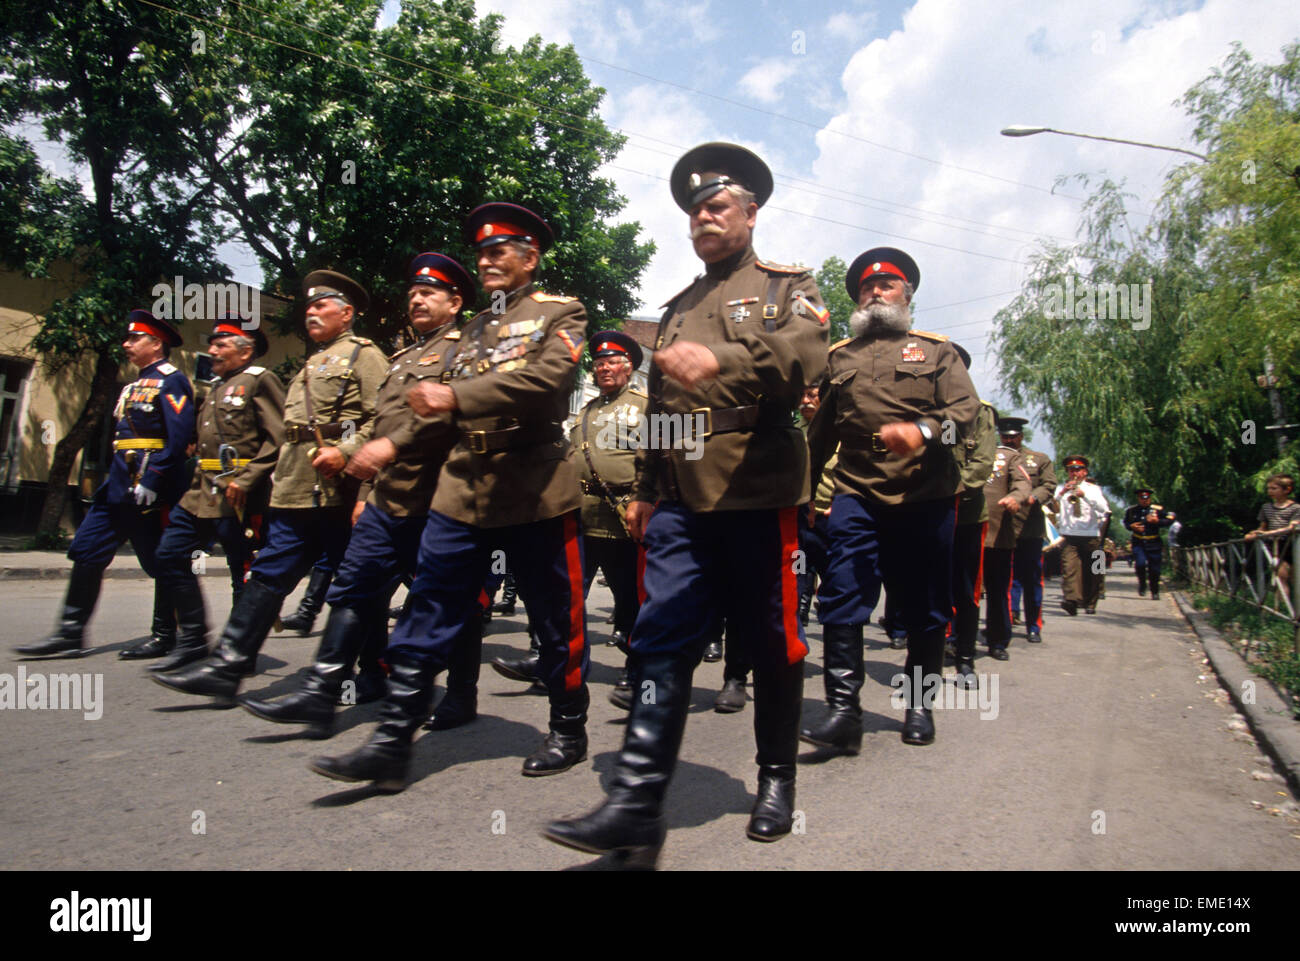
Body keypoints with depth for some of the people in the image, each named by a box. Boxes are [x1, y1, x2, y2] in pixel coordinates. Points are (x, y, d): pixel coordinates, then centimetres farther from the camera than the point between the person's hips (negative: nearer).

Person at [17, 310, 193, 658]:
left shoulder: (171, 381, -9)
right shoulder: (134, 385, 21)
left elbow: (179, 436, -20)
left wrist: (151, 482, -24)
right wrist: (114, 479, 19)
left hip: (151, 489, -10)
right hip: (118, 486, 10)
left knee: (160, 562, -1)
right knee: (86, 553, 7)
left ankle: (165, 636, 10)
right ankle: (70, 633, 12)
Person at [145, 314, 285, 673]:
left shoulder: (260, 380, -6)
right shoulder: (217, 386, 22)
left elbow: (279, 438, -16)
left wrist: (245, 480, -22)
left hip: (239, 496, -9)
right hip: (202, 491, 9)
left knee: (244, 574, -1)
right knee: (170, 556, 5)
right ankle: (193, 639, 14)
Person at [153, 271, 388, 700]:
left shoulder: (364, 355, -1)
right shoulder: (310, 366, 26)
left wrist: (346, 452, -23)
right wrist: (279, 476, 22)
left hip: (339, 492, -8)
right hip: (297, 492, 9)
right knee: (267, 575, 6)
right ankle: (226, 667, 8)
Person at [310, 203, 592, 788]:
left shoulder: (560, 314, 2)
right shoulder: (473, 328, 21)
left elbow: (545, 378, -18)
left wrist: (456, 395, -23)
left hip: (536, 494, -5)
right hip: (462, 492, 6)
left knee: (557, 619, 6)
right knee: (428, 614, 1)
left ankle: (568, 732, 24)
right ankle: (392, 744, 7)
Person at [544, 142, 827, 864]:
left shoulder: (786, 287, 7)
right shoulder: (679, 307, 25)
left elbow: (806, 355, -16)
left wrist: (721, 360, -33)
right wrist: (645, 488, 22)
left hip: (756, 496, -4)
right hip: (681, 500, 4)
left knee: (771, 642, 6)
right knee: (661, 637, -6)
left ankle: (777, 778, 25)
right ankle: (636, 808, -5)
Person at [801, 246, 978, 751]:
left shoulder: (937, 350, 13)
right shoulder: (840, 357, 19)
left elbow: (967, 407, -1)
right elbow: (820, 432, 23)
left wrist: (924, 430, -22)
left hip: (926, 497, -1)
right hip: (857, 497, 1)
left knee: (926, 610, 6)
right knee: (842, 597, -12)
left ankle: (919, 704, 23)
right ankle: (844, 710, -8)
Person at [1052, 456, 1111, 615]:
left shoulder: (1093, 488, 9)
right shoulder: (1061, 488, 13)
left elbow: (1104, 509, -7)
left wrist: (1085, 495, -19)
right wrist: (1062, 493, -16)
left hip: (1091, 538, 0)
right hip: (1069, 537, 0)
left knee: (1090, 572, 6)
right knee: (1069, 568, -19)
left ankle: (1090, 604, 20)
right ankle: (1071, 600, -30)